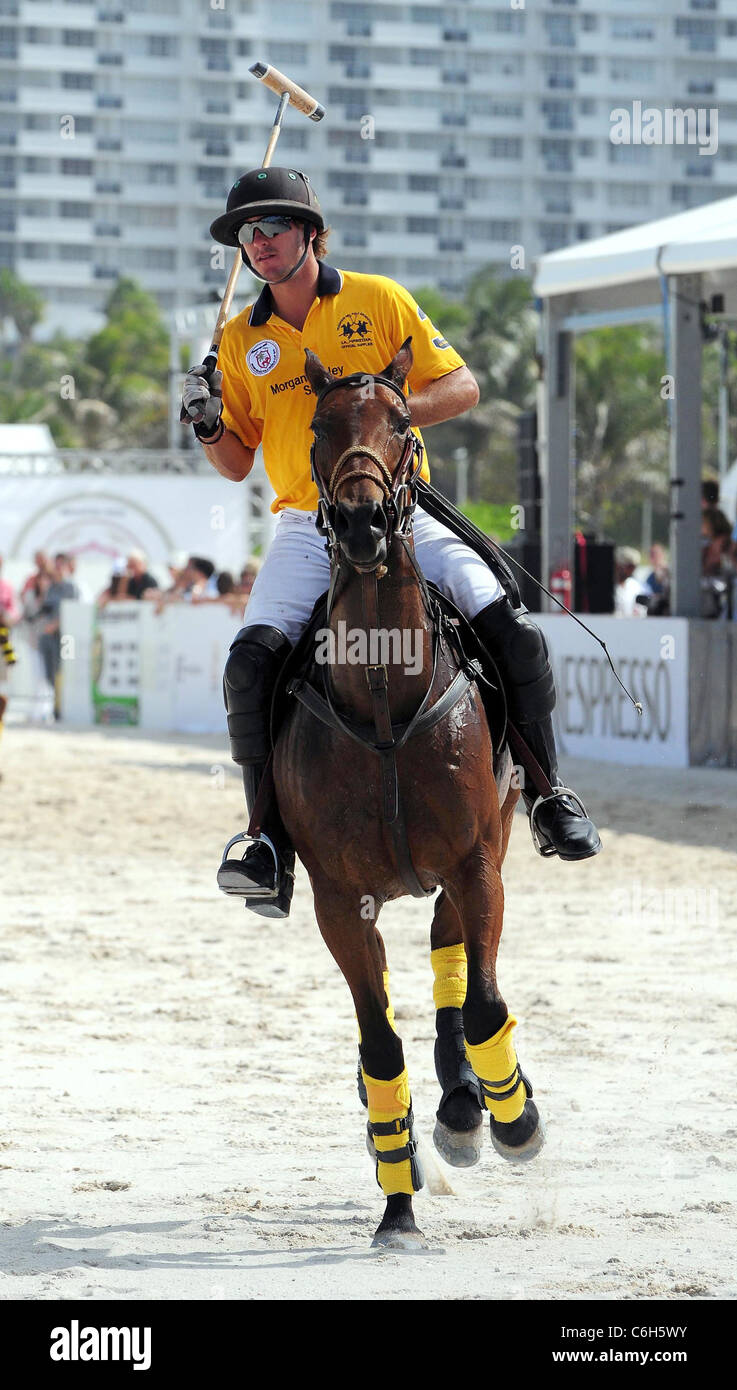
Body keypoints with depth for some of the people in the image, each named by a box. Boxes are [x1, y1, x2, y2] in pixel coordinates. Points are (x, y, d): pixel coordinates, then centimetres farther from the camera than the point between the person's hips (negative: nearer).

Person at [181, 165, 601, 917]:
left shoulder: (379, 300, 2)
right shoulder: (242, 340, 8)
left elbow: (461, 386, 2)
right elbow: (236, 463, 13)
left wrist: (392, 411, -16)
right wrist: (207, 424, -9)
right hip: (308, 526, 1)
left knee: (515, 633, -15)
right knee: (250, 661, -23)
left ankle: (545, 793, 7)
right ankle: (272, 840, -13)